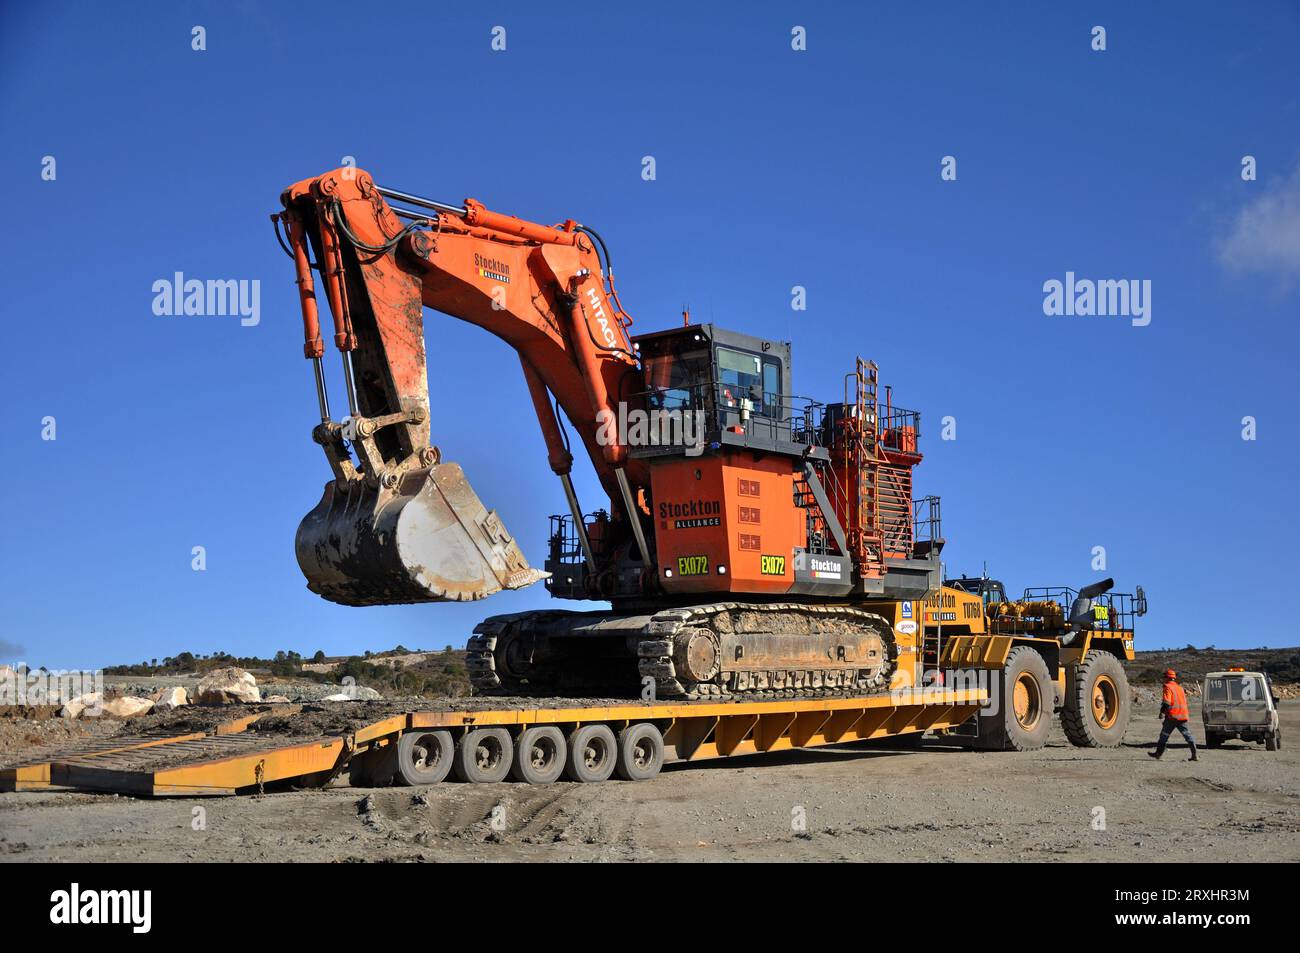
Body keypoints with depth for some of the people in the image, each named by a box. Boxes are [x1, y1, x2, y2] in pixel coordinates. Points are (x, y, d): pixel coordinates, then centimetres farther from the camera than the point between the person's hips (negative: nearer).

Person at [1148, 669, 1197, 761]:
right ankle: (1194, 754, -3)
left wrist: (1162, 712, -12)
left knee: (1164, 735, 4)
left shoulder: (1168, 687, -7)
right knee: (1187, 734, 5)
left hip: (1172, 716, -6)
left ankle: (1158, 753, 10)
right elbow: (1185, 702, 23)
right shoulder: (1179, 687, 18)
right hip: (1183, 715, 6)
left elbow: (1166, 702, -17)